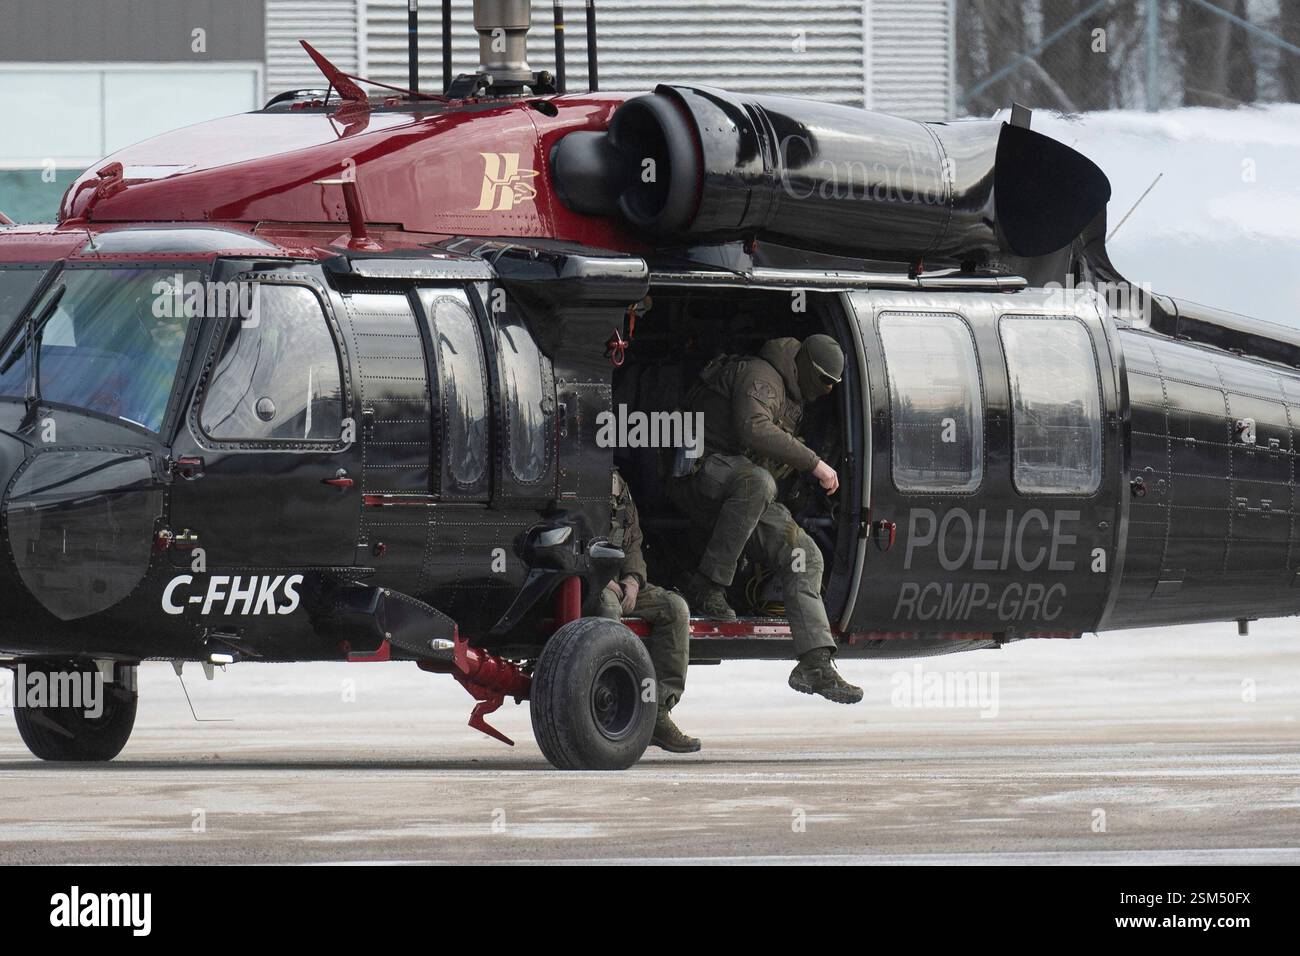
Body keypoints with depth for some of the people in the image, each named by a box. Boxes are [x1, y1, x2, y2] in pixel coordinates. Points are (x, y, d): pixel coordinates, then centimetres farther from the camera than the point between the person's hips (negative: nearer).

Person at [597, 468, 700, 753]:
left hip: (616, 582, 8)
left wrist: (633, 580, 0)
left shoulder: (619, 486, 17)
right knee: (608, 606, -39)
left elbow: (633, 543, 21)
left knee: (675, 607, -11)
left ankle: (659, 710, -16)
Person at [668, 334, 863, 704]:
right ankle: (707, 587, -34)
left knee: (804, 555, -8)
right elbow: (753, 429, -28)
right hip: (701, 473, -9)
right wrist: (814, 463, -27)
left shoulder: (791, 399, 24)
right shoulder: (760, 376, -9)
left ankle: (816, 664, -16)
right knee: (756, 482, -42)